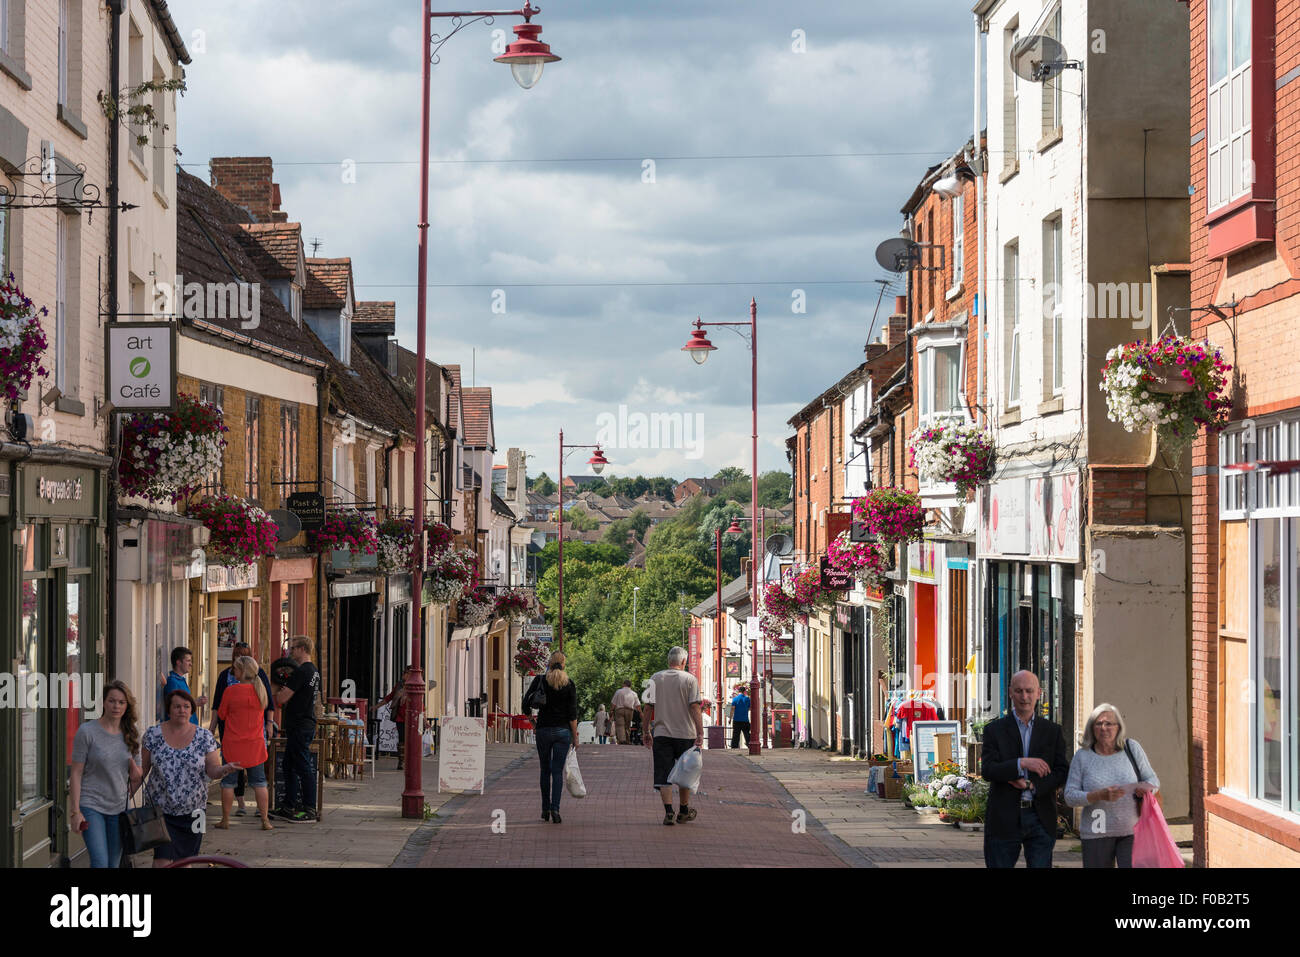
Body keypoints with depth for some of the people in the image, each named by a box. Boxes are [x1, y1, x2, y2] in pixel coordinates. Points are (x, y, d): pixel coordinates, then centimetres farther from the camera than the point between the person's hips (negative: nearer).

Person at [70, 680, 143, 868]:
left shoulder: (130, 733, 6)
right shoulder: (87, 732, -7)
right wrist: (75, 811, -10)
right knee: (100, 862, -16)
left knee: (113, 863, 7)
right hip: (91, 805, -5)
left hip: (119, 808, 5)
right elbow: (77, 773, -6)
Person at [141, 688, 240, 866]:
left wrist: (225, 769, -24)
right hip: (160, 809, -1)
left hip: (190, 811, 1)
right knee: (162, 859, -11)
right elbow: (143, 769, 5)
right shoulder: (153, 734, -1)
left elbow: (213, 771, -2)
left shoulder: (204, 737, -1)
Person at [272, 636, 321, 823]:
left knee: (303, 767, -6)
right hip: (307, 723, 10)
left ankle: (310, 810, -4)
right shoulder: (314, 672, 14)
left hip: (299, 727, -10)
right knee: (289, 766, 15)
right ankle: (290, 806, 20)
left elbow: (281, 699, -19)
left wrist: (278, 692, 4)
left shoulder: (301, 672, -17)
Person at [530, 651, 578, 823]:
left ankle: (546, 809, 17)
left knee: (545, 770, 13)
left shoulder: (540, 680, -4)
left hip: (543, 730, 0)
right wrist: (575, 736, 2)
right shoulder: (569, 684, -3)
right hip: (563, 731, 0)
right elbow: (572, 713, -4)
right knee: (557, 771, 0)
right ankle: (555, 808, -13)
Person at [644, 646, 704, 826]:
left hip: (661, 733, 1)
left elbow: (648, 707, 4)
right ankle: (684, 811, 23)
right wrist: (700, 733, -9)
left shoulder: (655, 679, 4)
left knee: (664, 776, 1)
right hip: (685, 733, -1)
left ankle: (668, 811, -11)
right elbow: (695, 707, -10)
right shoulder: (690, 679, -4)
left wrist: (647, 732, 13)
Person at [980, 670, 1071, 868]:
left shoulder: (1052, 731, 9)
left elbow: (1063, 773, 3)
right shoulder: (995, 730, 3)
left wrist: (1032, 785, -12)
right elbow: (987, 771, -9)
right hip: (1004, 819, -1)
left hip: (1041, 819, 1)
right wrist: (1022, 763, -21)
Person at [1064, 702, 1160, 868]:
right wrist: (1100, 795, -20)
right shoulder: (1082, 756, 1)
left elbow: (1153, 780, 10)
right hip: (1096, 834, 0)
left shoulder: (1132, 748, 4)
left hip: (1131, 831, 0)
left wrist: (1146, 788, -15)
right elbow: (1070, 796, -4)